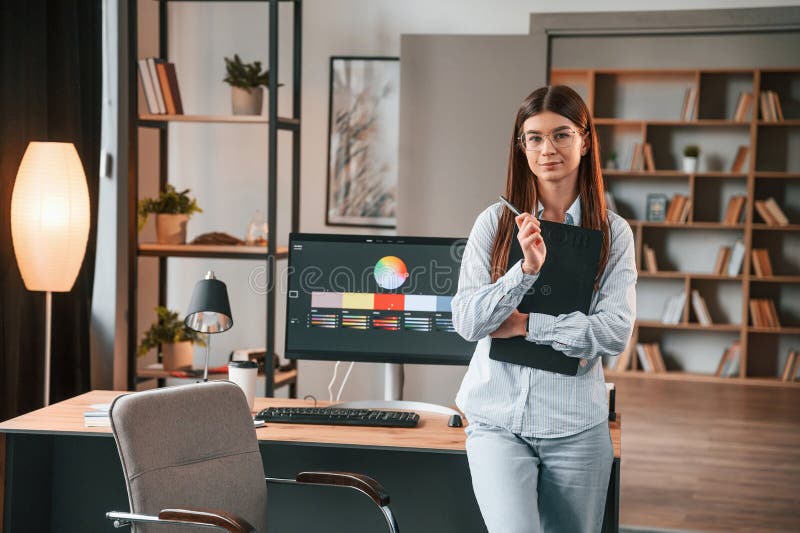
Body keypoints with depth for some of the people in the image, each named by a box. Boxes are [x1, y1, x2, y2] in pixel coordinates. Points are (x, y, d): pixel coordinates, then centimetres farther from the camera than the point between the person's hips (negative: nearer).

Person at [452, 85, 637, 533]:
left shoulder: (613, 232, 1)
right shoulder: (495, 222, 1)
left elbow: (616, 332, -8)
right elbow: (466, 322, -5)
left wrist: (526, 325, -10)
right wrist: (527, 269, -18)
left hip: (576, 426, 1)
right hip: (497, 418, -1)